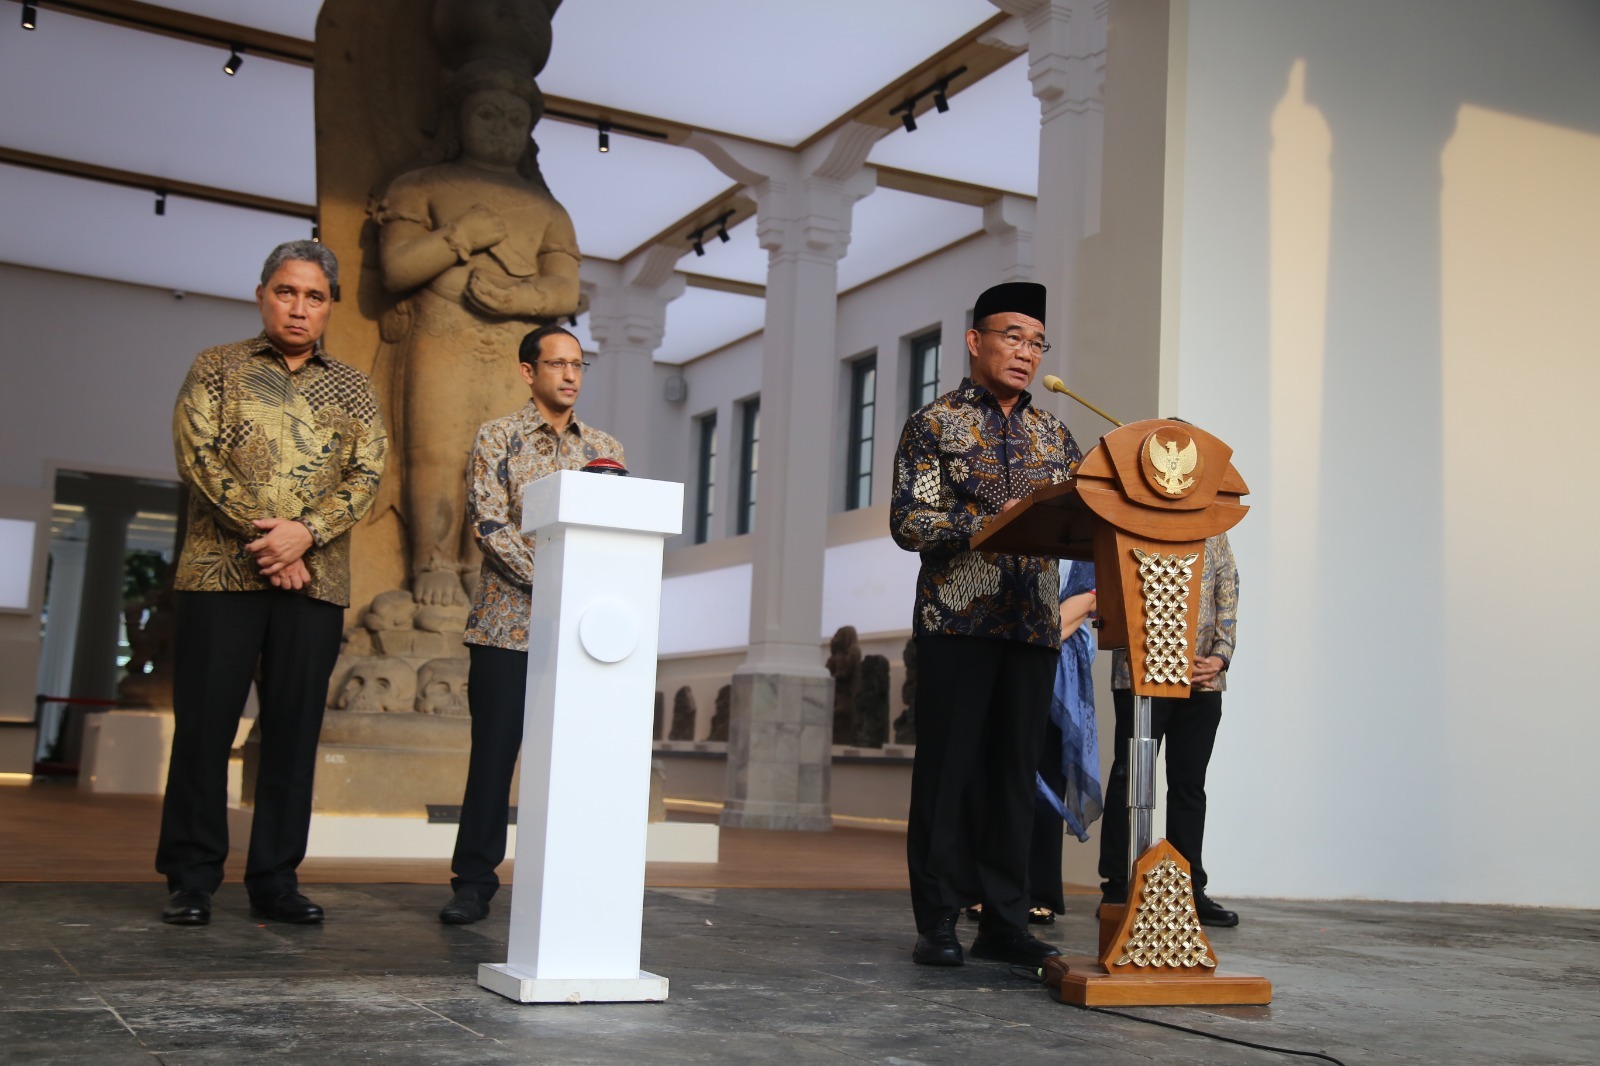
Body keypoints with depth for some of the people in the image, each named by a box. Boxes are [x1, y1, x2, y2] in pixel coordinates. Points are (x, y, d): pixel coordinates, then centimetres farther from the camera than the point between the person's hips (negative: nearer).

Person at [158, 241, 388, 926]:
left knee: (294, 732, 2)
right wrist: (261, 533, -13)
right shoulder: (217, 368, 9)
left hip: (316, 581, 2)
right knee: (204, 726, -1)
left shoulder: (353, 389, 15)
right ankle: (191, 881, 9)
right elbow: (197, 454, -3)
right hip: (220, 572, -2)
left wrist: (305, 533, -13)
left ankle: (274, 880, 10)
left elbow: (367, 473, 3)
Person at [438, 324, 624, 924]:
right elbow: (488, 523, -7)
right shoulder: (498, 438, 4)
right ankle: (474, 882, 10)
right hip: (507, 623, -2)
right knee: (493, 755, 1)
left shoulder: (604, 447, 14)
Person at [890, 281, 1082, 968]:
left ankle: (1003, 921, 12)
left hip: (1033, 624, 4)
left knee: (1014, 771, 5)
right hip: (957, 620, -4)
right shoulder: (934, 424, 3)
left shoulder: (1053, 436, 17)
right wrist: (991, 524, -19)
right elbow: (907, 521, -7)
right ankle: (937, 923, 4)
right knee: (947, 769, -3)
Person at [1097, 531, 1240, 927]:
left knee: (1189, 783, 9)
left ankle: (1190, 890, 16)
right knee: (1129, 776, 0)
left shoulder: (1214, 537, 15)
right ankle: (1117, 886, 7)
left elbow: (1227, 601, 12)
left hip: (1203, 680, 4)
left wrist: (1220, 656, -2)